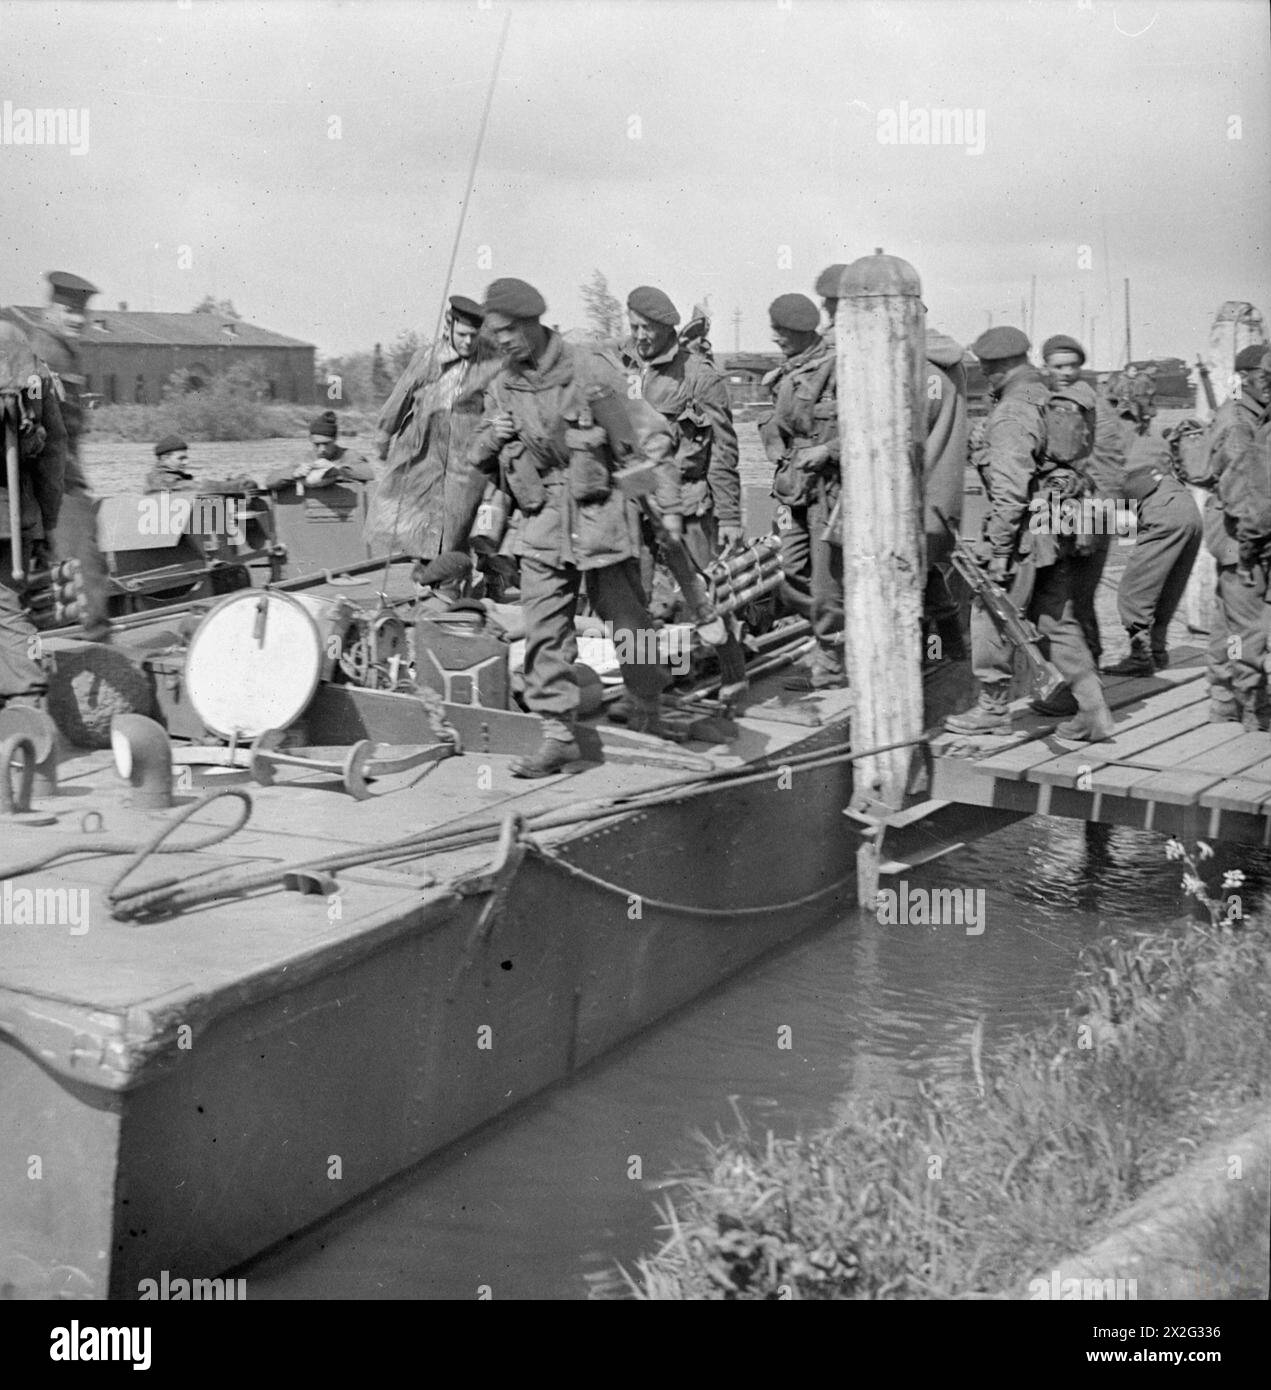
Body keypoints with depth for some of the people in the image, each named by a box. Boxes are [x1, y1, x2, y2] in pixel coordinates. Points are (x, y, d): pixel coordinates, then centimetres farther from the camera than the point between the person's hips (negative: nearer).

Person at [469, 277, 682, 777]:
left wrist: (669, 506, -13)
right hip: (542, 524, 4)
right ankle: (557, 733, 2)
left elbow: (651, 436, -9)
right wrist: (492, 439, -4)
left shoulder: (591, 369, -9)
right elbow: (479, 458, 20)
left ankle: (647, 713, 26)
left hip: (599, 515, -4)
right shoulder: (501, 387, 8)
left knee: (626, 622, 6)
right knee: (544, 632, -3)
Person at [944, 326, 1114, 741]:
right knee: (1058, 621, 13)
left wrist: (998, 548, -18)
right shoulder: (1051, 402, 11)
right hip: (1059, 532, 9)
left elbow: (1010, 491, -22)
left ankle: (993, 709, 17)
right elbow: (1071, 469, 17)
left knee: (991, 618, 6)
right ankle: (1093, 711, 12)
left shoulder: (1011, 415, -17)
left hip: (1025, 535, -9)